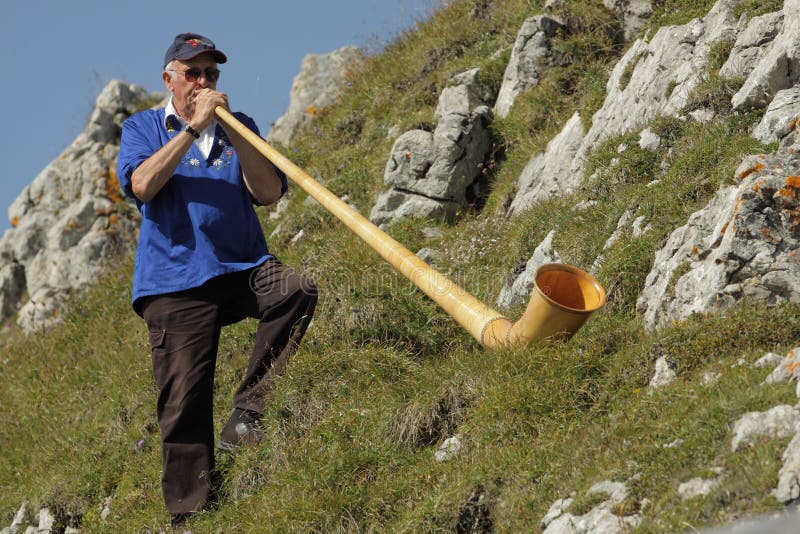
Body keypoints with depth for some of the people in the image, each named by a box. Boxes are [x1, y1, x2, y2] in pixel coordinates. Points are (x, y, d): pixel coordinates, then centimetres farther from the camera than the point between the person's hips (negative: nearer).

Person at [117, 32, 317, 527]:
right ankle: (191, 514, 0)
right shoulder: (143, 128, 10)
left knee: (297, 290, -29)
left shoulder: (238, 127, 15)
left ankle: (247, 412, -21)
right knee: (185, 404, -7)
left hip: (242, 268, 2)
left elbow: (268, 193, -1)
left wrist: (231, 129, -9)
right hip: (176, 280, -2)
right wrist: (193, 127, -13)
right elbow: (141, 185, -12)